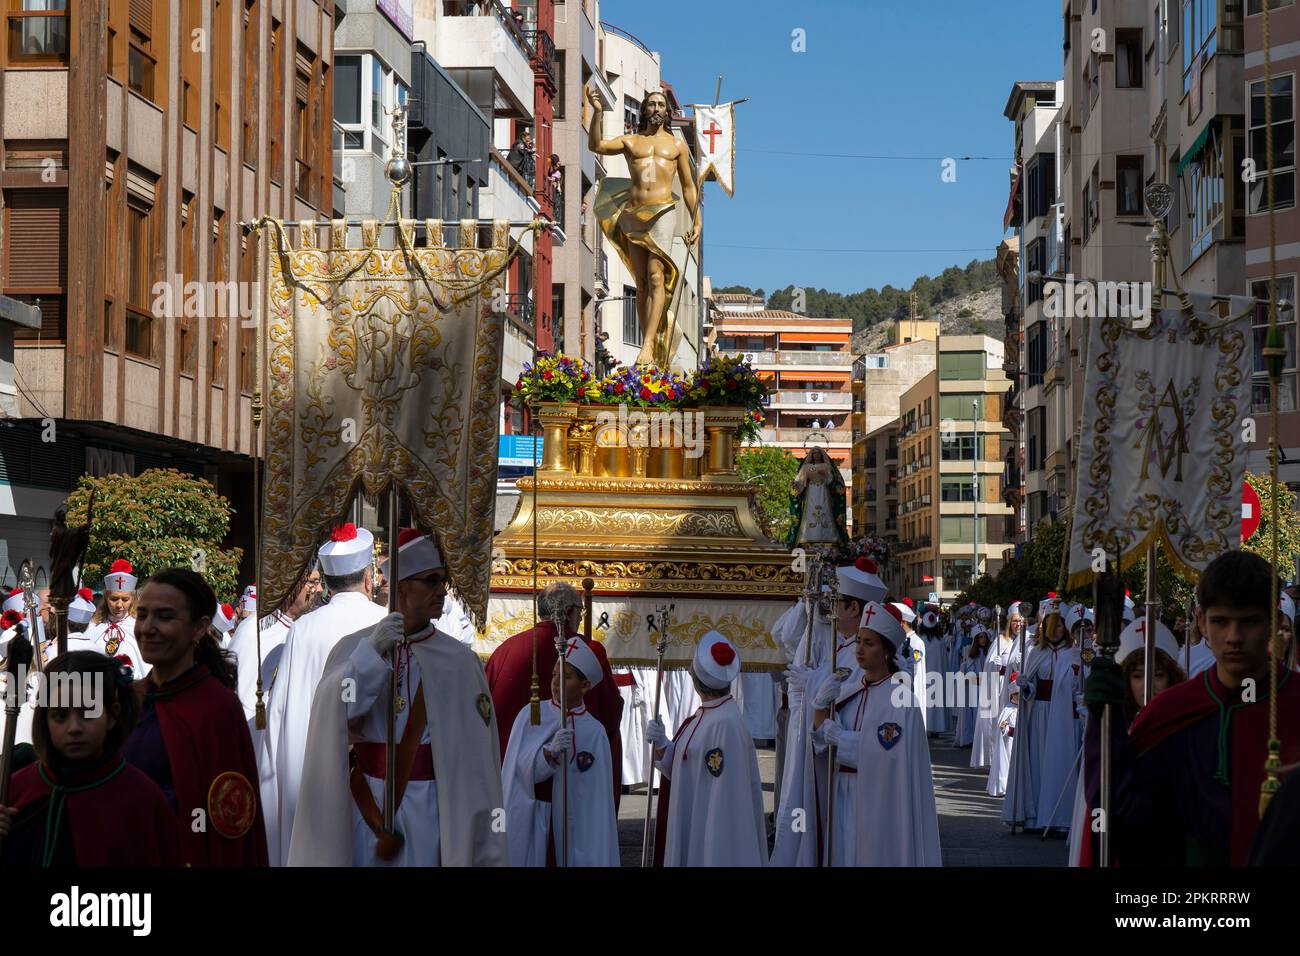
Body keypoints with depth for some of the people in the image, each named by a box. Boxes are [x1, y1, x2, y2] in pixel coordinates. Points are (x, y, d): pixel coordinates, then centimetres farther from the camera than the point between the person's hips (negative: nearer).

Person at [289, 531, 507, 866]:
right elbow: (330, 718, -16)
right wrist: (370, 654, -26)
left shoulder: (460, 662, -1)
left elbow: (477, 757, -2)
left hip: (431, 811, 0)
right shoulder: (351, 649, -1)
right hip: (364, 809, 0)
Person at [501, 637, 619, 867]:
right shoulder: (530, 716, -1)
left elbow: (597, 796, -2)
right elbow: (520, 768, -9)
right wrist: (550, 751, -27)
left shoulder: (594, 732, -1)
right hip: (527, 820, 0)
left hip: (570, 825, 0)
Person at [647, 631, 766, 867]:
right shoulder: (704, 715, 7)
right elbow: (678, 768, 13)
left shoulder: (725, 723, -21)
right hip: (689, 825, 9)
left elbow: (724, 793, -22)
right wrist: (661, 744, -4)